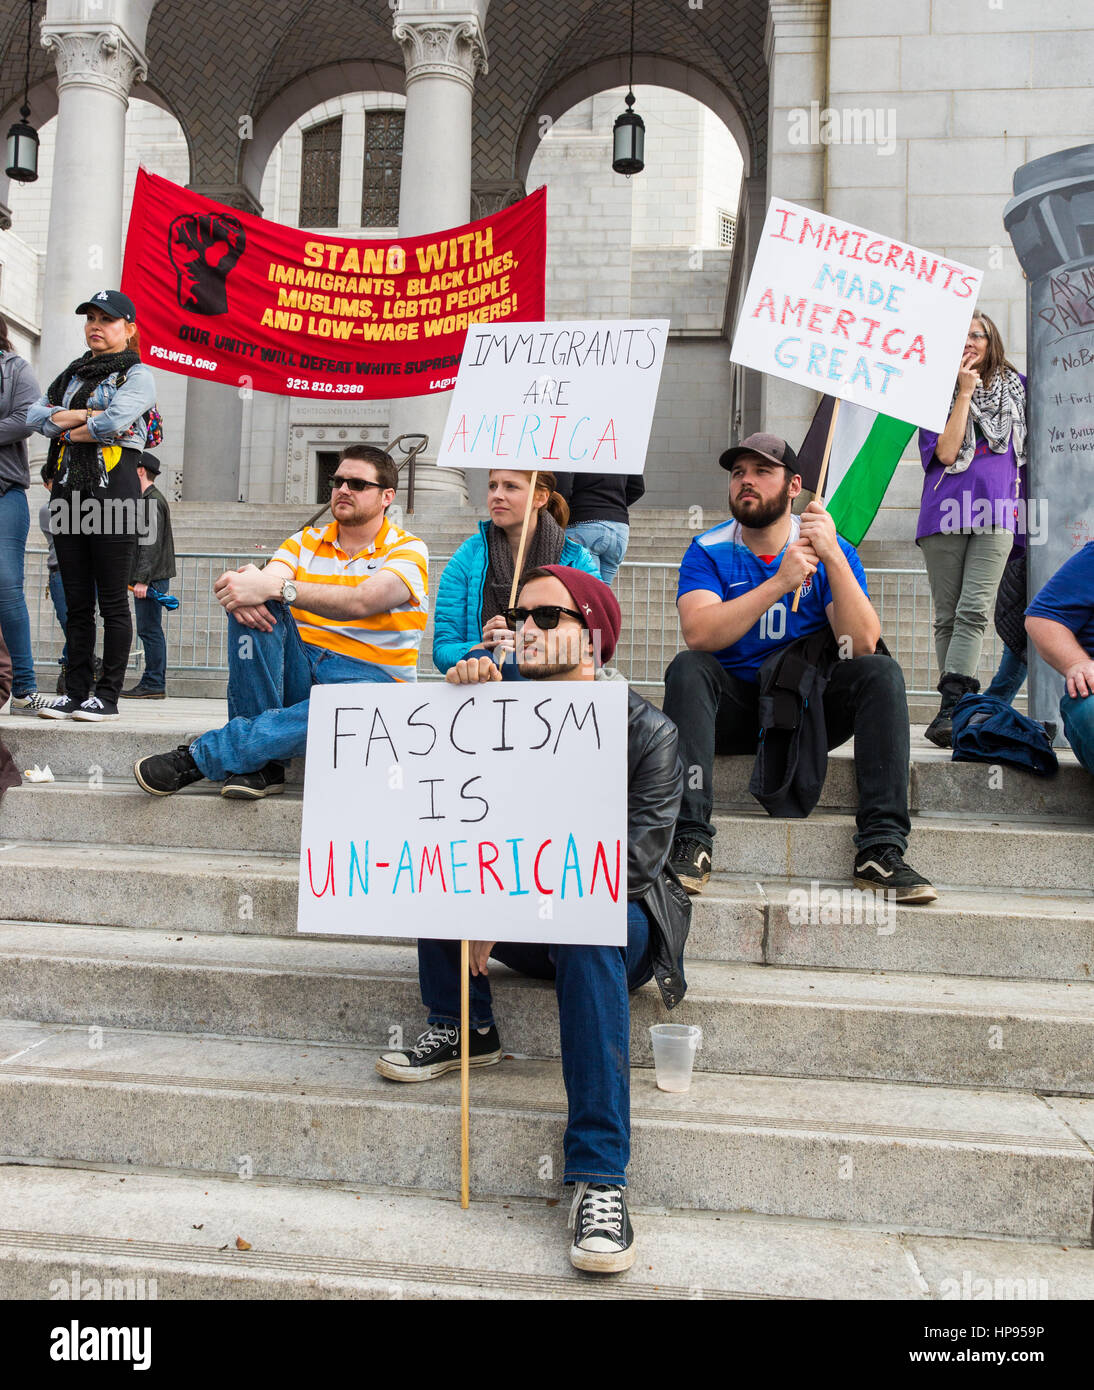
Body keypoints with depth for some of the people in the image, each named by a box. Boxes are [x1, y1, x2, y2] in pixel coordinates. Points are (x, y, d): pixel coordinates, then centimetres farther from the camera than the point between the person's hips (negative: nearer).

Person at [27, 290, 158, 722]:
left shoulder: (138, 375, 3)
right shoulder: (72, 374, 22)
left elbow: (114, 421, -15)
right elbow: (35, 414, 8)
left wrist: (65, 428, -1)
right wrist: (83, 416, -7)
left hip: (113, 489, -6)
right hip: (68, 490, 6)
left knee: (112, 601, -3)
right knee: (76, 601, 7)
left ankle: (108, 695, 1)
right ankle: (75, 690, 11)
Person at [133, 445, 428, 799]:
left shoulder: (407, 550, -1)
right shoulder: (306, 541, 16)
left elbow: (360, 601, -21)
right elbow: (267, 581, -2)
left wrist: (274, 587, -29)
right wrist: (248, 581, -29)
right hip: (301, 668, 4)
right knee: (250, 603, -21)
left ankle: (201, 756, -32)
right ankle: (262, 762, -26)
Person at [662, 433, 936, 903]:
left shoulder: (834, 550, -1)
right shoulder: (709, 551, -2)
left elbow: (863, 646, -15)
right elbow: (698, 634, -22)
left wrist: (833, 558, -26)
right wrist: (778, 583, -29)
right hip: (734, 709, 0)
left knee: (881, 672, -23)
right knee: (687, 668, -28)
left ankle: (881, 850, -28)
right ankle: (689, 842, -35)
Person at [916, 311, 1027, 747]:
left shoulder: (1016, 387, 17)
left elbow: (1025, 447, 25)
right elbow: (946, 453, -4)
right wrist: (965, 392, -5)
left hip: (996, 514, 0)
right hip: (946, 513, 0)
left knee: (974, 611, -16)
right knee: (948, 616, -1)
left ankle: (950, 707, -24)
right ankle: (963, 710, 5)